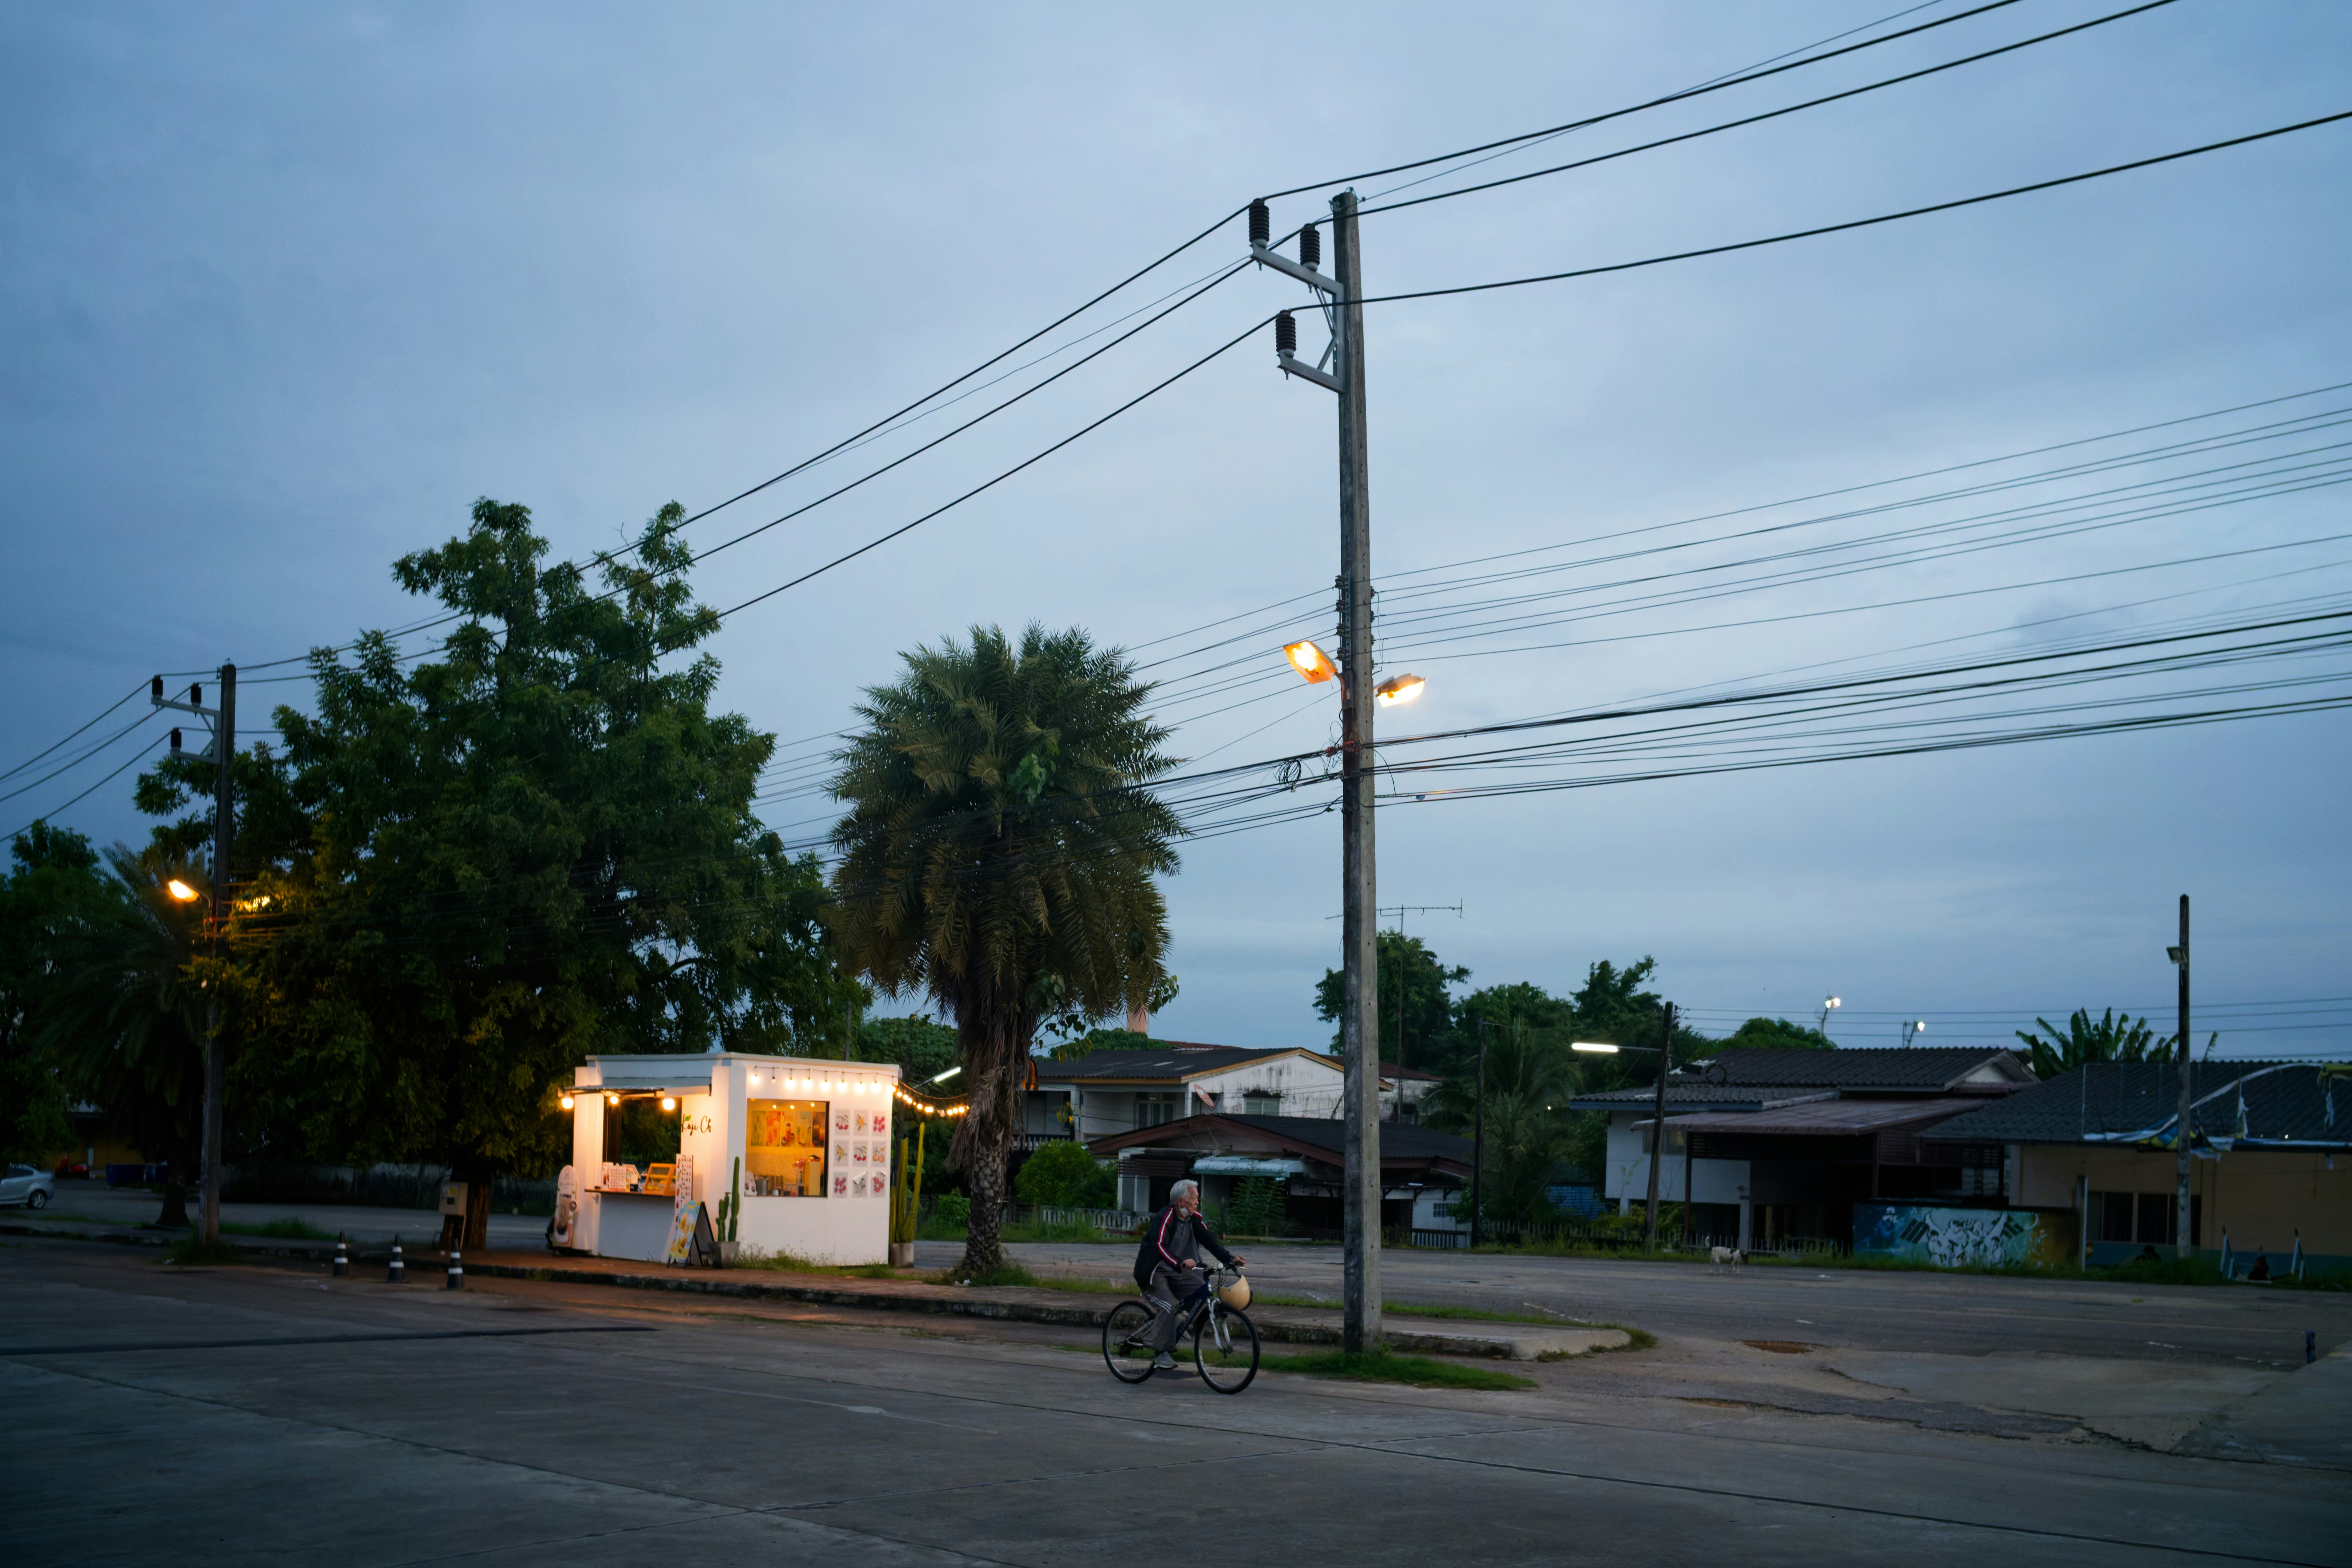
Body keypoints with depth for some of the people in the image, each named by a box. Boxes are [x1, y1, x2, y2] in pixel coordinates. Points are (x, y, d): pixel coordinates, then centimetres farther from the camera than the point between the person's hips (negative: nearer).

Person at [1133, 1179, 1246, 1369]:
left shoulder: (1194, 1218, 0)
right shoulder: (1164, 1218, -23)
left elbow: (1209, 1240, -2)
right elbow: (1160, 1246, -38)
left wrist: (1229, 1259, -15)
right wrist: (1180, 1263, -53)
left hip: (1176, 1272, 7)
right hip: (1153, 1273, -7)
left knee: (1204, 1289, -15)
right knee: (1170, 1306, -27)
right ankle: (1161, 1353, -15)